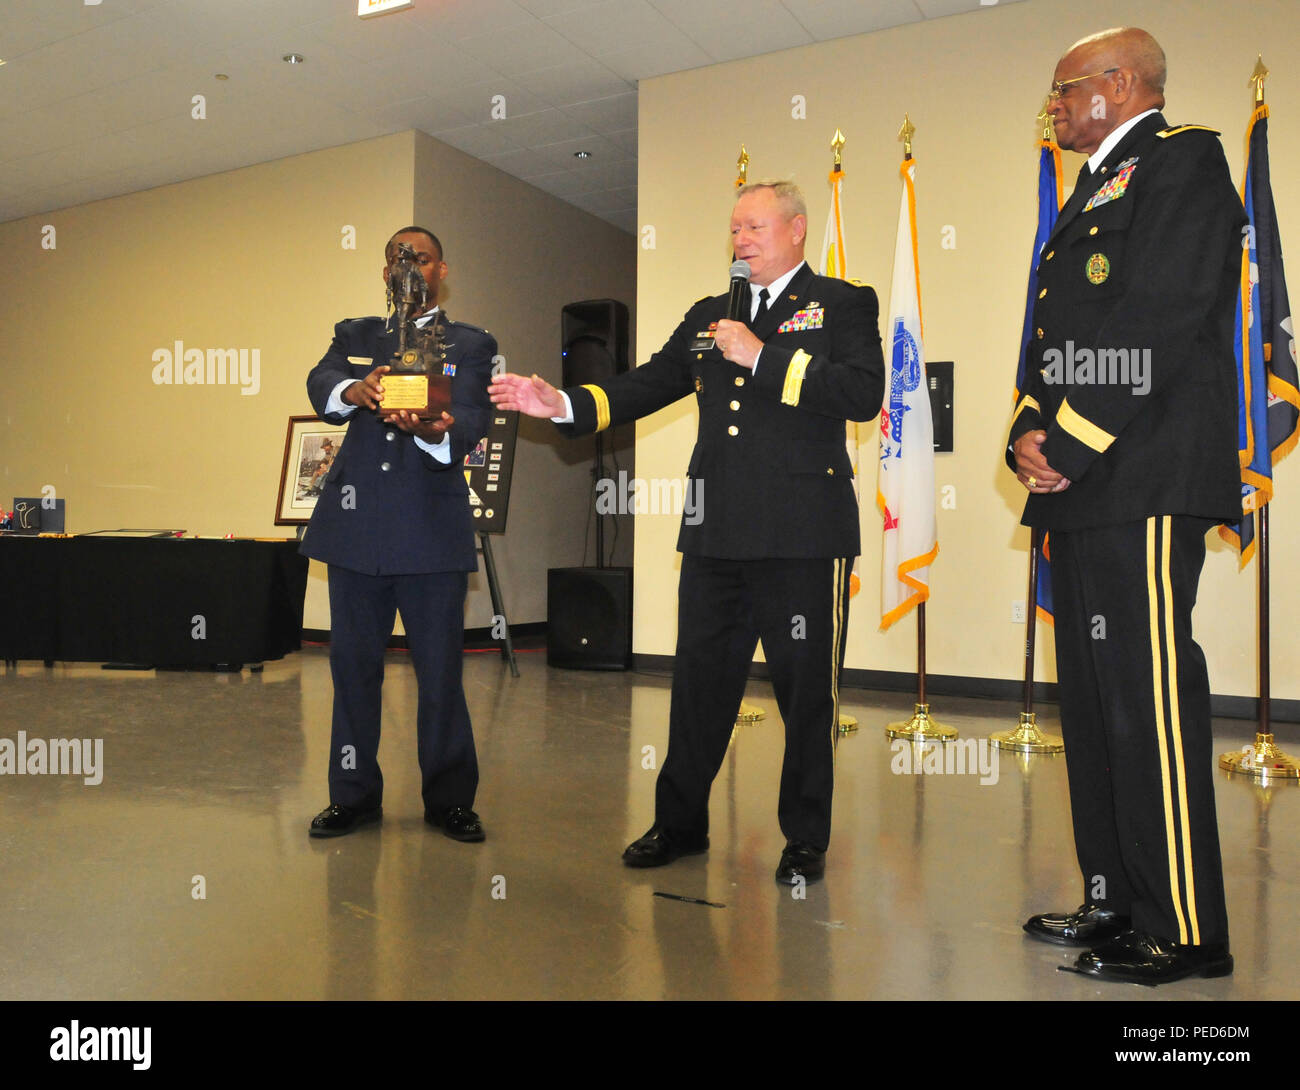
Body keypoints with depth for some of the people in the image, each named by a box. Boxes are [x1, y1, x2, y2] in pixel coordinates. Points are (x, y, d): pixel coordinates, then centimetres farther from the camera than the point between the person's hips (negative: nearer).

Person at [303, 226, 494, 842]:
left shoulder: (470, 344, 10)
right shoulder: (354, 335, 17)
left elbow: (473, 418, -8)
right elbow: (320, 385, -4)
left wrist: (433, 430, -32)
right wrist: (354, 391, -28)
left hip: (432, 530, -2)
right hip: (355, 525, 3)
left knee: (440, 669, 0)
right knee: (353, 664, 9)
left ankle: (449, 799, 16)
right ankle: (354, 795, 24)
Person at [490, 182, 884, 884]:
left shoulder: (842, 305, 4)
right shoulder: (708, 316, 19)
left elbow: (863, 394, -12)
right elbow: (647, 385, 12)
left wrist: (763, 357, -14)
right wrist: (562, 403, -2)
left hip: (803, 535, -4)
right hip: (716, 535, 5)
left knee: (806, 689, 4)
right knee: (699, 681, 11)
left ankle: (805, 839, 20)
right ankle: (679, 824, 27)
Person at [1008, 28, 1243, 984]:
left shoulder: (1183, 159, -1)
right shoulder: (1094, 194, 27)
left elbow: (1159, 324, -15)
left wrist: (1068, 444, -14)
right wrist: (1030, 435, 3)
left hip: (1145, 483, -9)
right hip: (1079, 486, 10)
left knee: (1147, 700, -9)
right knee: (1094, 700, 10)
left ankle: (1185, 933, 2)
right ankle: (1118, 903, 21)